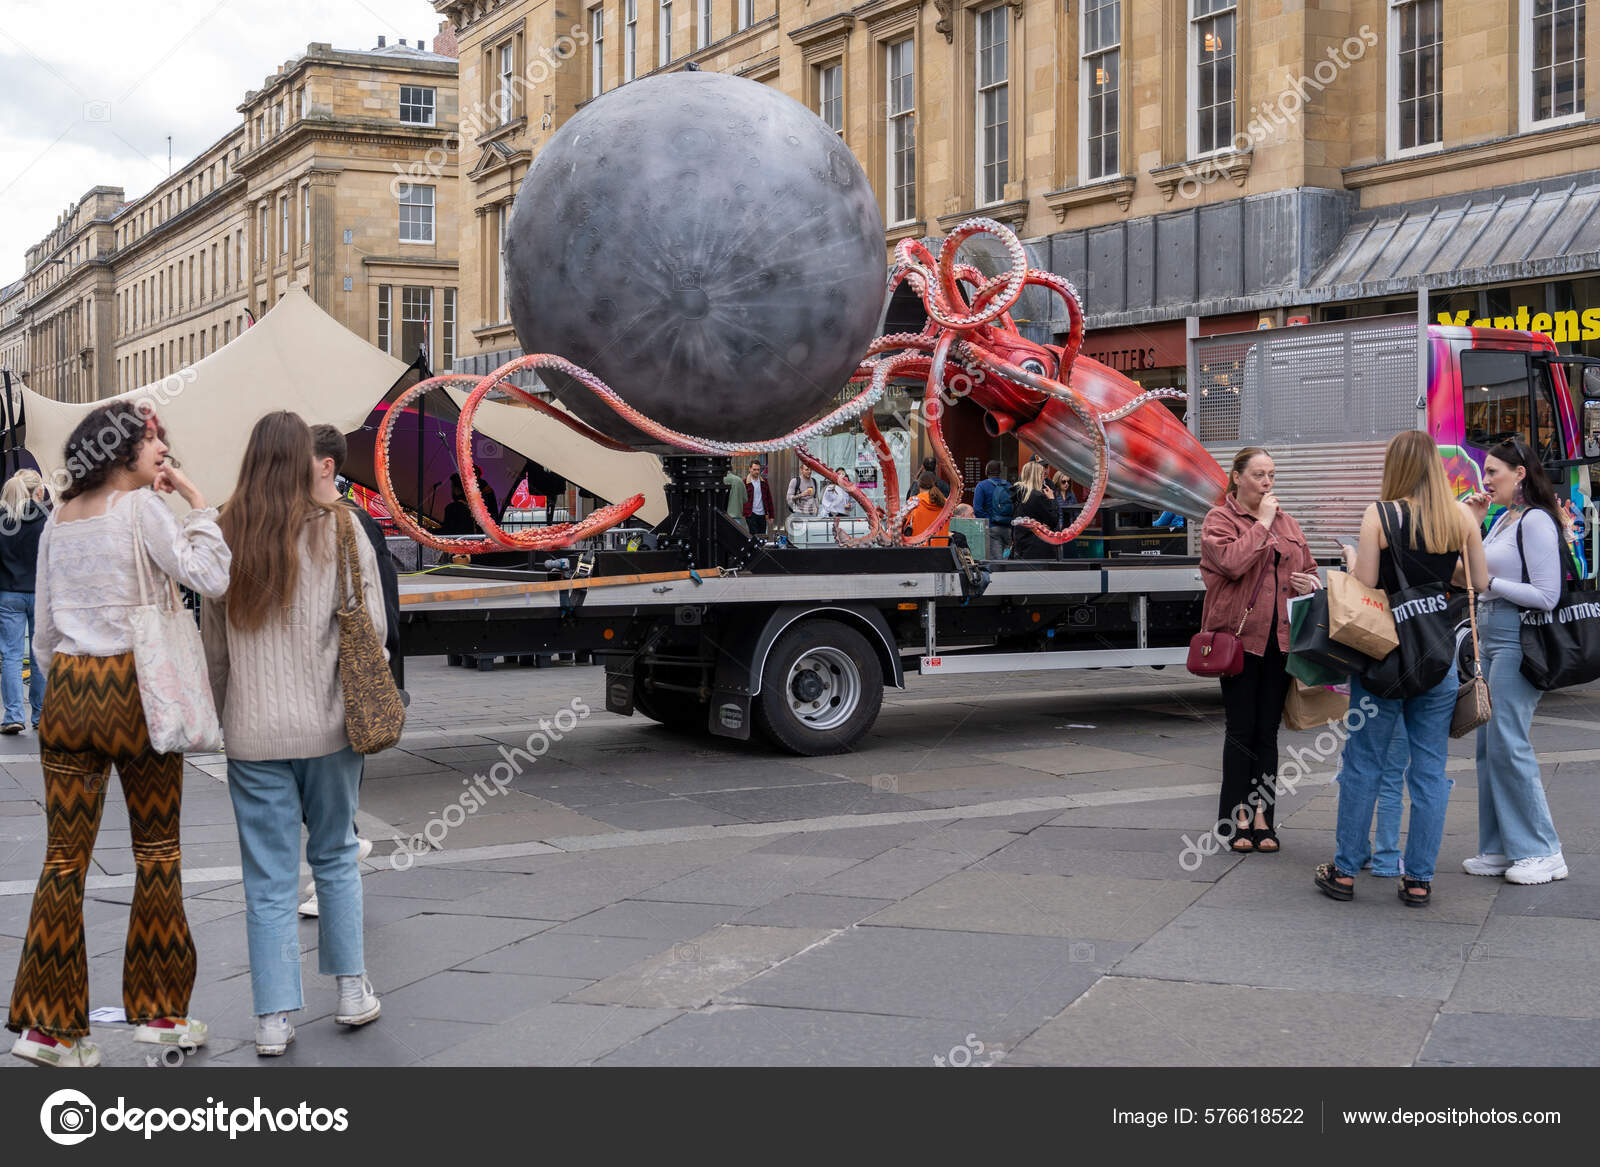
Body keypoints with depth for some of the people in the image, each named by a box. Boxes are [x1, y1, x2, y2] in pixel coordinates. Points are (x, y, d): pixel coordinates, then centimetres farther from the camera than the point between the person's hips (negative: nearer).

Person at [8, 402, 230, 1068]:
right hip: (134, 688, -5)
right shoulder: (141, 506, -7)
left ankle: (46, 1024, 8)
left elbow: (43, 628, 15)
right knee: (157, 851, 9)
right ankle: (157, 1012, 16)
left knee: (64, 858, 7)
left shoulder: (59, 519, 12)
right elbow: (208, 577, -18)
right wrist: (195, 499, -8)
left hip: (67, 690, 5)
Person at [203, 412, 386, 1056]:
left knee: (268, 877, 6)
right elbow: (372, 624, -5)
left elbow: (213, 639, 6)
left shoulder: (224, 536, 0)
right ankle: (351, 991, 22)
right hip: (328, 724, -1)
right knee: (335, 856, 17)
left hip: (252, 731, 1)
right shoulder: (337, 529, -5)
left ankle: (274, 1020, 8)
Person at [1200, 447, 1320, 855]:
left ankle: (1262, 817, 12)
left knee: (1267, 732, 7)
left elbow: (1309, 570, 26)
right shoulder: (1218, 520, -1)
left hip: (1281, 638, 5)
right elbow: (1233, 562, -20)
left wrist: (1311, 583, 3)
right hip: (1239, 636, -5)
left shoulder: (1286, 521, 16)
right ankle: (1238, 819, 7)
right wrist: (1262, 522, -12)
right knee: (1241, 729, -1)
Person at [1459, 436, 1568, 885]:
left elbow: (1546, 596, -17)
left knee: (1508, 744, -8)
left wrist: (1486, 581, -18)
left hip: (1517, 641, -9)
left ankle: (1543, 852, 1)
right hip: (1490, 639, 9)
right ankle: (1501, 848, 16)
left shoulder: (1536, 521, -13)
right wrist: (1472, 523, 10)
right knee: (1489, 746, 10)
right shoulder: (1503, 520, 14)